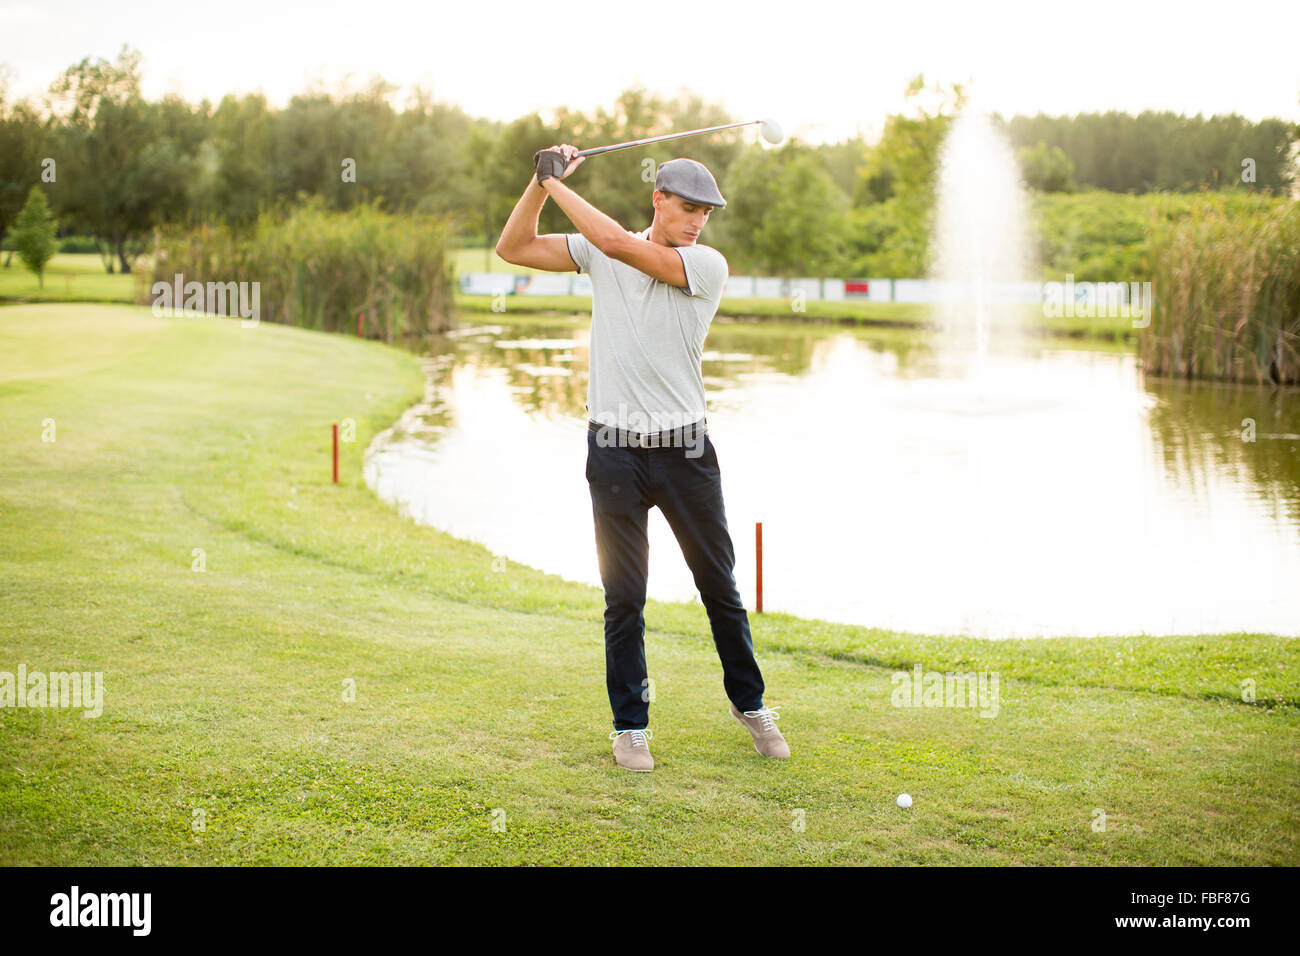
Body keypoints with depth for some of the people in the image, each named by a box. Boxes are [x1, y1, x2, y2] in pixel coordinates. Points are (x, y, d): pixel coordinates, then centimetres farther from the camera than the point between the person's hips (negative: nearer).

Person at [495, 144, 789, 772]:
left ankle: (750, 704, 26)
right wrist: (541, 183, -9)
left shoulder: (708, 265, -6)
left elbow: (620, 245, -19)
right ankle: (630, 725, 16)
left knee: (721, 588, 8)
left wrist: (559, 185, -12)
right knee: (623, 599, 4)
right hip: (615, 453, 1)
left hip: (685, 450, -1)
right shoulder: (601, 254, 4)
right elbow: (513, 248, 3)